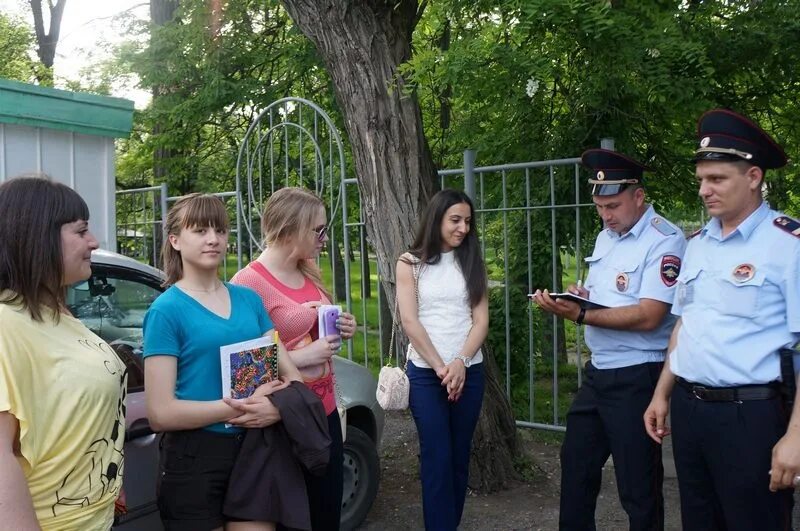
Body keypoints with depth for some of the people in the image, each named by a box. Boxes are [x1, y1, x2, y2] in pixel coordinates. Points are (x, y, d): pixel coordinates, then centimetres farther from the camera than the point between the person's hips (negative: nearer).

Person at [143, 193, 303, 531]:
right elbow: (160, 412, -16)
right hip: (195, 459, -4)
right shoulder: (166, 310, -10)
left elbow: (290, 375, 6)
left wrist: (280, 407, -15)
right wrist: (239, 407, -22)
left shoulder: (248, 299, 5)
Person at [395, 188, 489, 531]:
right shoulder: (410, 263, -1)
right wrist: (440, 367, -10)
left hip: (469, 371, 3)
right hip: (425, 373, -3)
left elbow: (481, 321, 1)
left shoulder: (471, 262, 7)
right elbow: (410, 322, -6)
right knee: (437, 458, -3)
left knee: (460, 455, 8)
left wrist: (460, 363, -12)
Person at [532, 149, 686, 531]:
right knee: (575, 464, 19)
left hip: (636, 379, -8)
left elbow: (648, 316, -23)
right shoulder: (606, 237, 12)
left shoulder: (665, 241, -15)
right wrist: (577, 297, -3)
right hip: (597, 372, 9)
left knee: (638, 486, 4)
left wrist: (580, 315, -27)